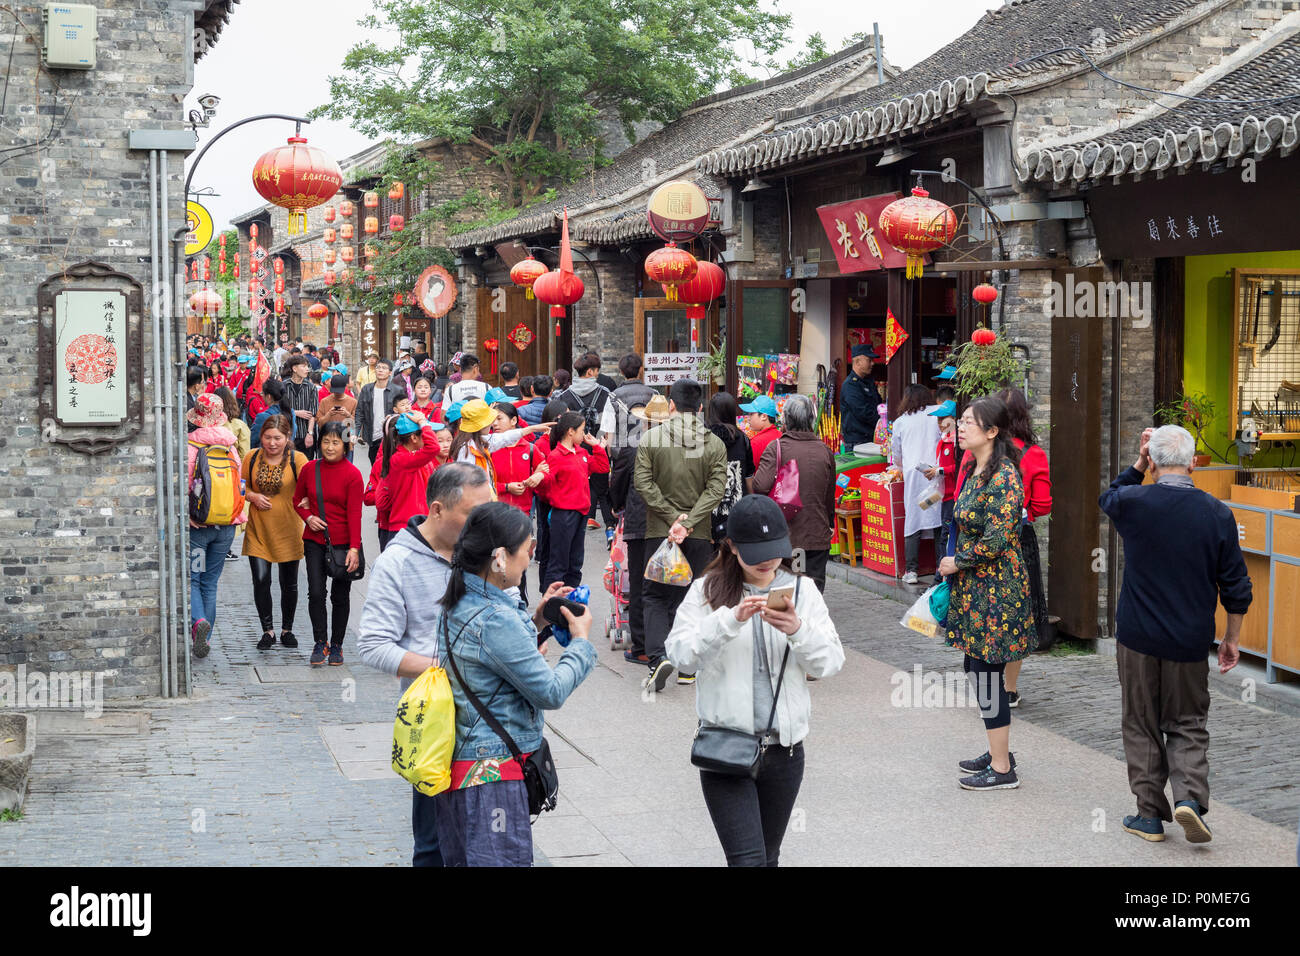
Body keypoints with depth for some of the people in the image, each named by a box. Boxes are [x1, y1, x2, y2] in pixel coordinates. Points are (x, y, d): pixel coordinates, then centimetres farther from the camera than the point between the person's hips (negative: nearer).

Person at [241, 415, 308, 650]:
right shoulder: (252, 458, 1)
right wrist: (254, 497, -9)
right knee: (261, 580, -3)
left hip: (287, 529, -1)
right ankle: (268, 630, 12)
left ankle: (287, 629, 26)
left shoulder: (297, 459, -7)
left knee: (289, 583, 8)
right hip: (258, 528, 1)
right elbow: (242, 488, 12)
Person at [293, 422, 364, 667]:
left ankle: (336, 645, 18)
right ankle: (320, 642, 8)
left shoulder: (352, 474, -8)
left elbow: (354, 513, -11)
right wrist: (308, 517, -4)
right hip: (314, 541, 2)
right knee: (316, 592, -4)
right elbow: (298, 499, 17)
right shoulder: (309, 469, 3)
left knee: (340, 595, 6)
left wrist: (354, 548, -17)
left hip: (342, 543, -2)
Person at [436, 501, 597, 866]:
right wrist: (581, 641, -3)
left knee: (460, 860, 17)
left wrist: (536, 620, 11)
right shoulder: (497, 620, -23)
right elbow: (551, 692, -18)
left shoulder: (459, 602, 6)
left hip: (457, 764, 10)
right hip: (491, 773, -10)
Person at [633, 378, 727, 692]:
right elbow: (716, 489, -9)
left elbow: (642, 483, -9)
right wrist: (688, 521, -14)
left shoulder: (652, 438, -3)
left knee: (655, 596, 7)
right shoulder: (714, 444, 0)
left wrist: (671, 516, -9)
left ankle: (658, 656, -12)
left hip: (659, 531, -1)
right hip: (700, 535, 1)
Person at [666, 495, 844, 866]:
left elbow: (831, 662, -2)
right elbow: (680, 654, -14)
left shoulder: (802, 592, 4)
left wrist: (798, 631, -21)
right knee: (748, 860, -13)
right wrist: (731, 620, -26)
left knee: (768, 857, 16)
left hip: (784, 750, 3)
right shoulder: (706, 591, -2)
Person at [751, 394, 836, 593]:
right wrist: (830, 524, 28)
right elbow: (830, 495, 12)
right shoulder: (824, 451, 2)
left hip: (785, 535, -2)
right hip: (818, 534, 2)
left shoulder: (776, 448, -10)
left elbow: (760, 486, -23)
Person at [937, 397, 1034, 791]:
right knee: (977, 667, 15)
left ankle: (1002, 769, 5)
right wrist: (955, 565, 16)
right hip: (973, 587, 9)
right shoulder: (973, 470, 11)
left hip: (995, 588, -9)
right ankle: (999, 752, 28)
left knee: (987, 671, -4)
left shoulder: (1003, 476, -18)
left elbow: (996, 541, -22)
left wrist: (956, 563, -11)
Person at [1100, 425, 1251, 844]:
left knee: (1141, 727, 11)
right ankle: (1190, 796, -5)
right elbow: (1236, 587, 0)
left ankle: (1151, 814, 14)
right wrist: (1232, 637, 11)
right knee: (1187, 725, 14)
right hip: (1190, 642, 1)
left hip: (1138, 638, -1)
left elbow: (1108, 498, 17)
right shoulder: (1217, 514, -7)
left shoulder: (1133, 503, -11)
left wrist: (1139, 463, 12)